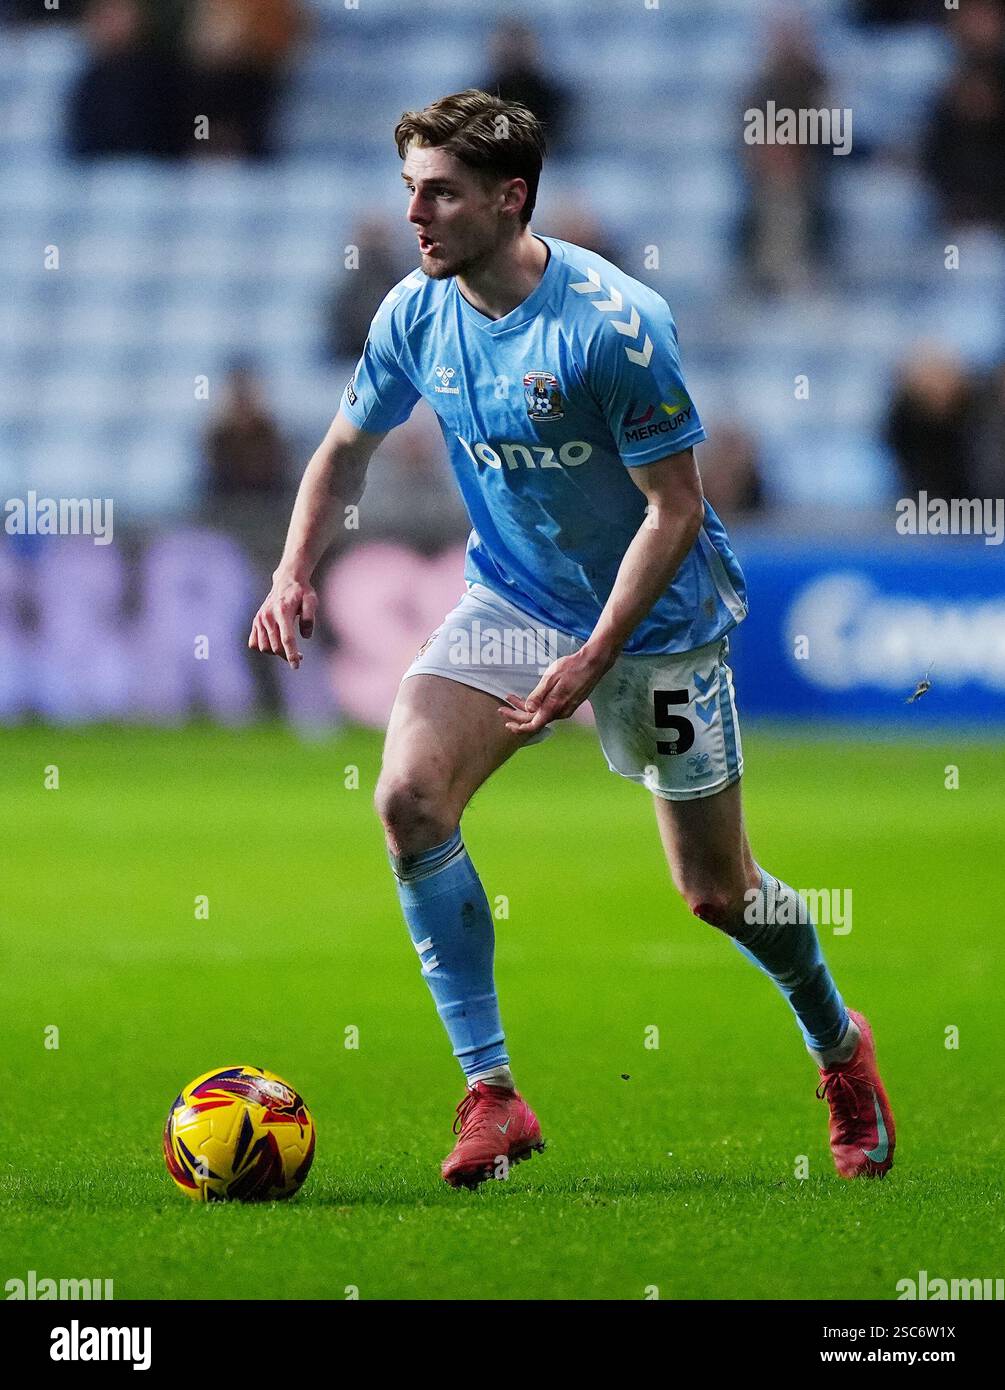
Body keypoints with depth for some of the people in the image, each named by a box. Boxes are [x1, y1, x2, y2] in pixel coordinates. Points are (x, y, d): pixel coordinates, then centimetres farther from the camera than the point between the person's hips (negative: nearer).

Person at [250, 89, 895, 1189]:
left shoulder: (615, 324, -26)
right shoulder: (416, 313, -9)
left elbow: (676, 509, -21)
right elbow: (346, 448, 9)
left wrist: (593, 659, -27)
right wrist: (294, 575, -8)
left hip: (655, 616, -4)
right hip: (510, 600, 4)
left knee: (717, 892, 5)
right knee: (408, 797, -21)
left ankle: (838, 1043, 38)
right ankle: (490, 1095, -14)